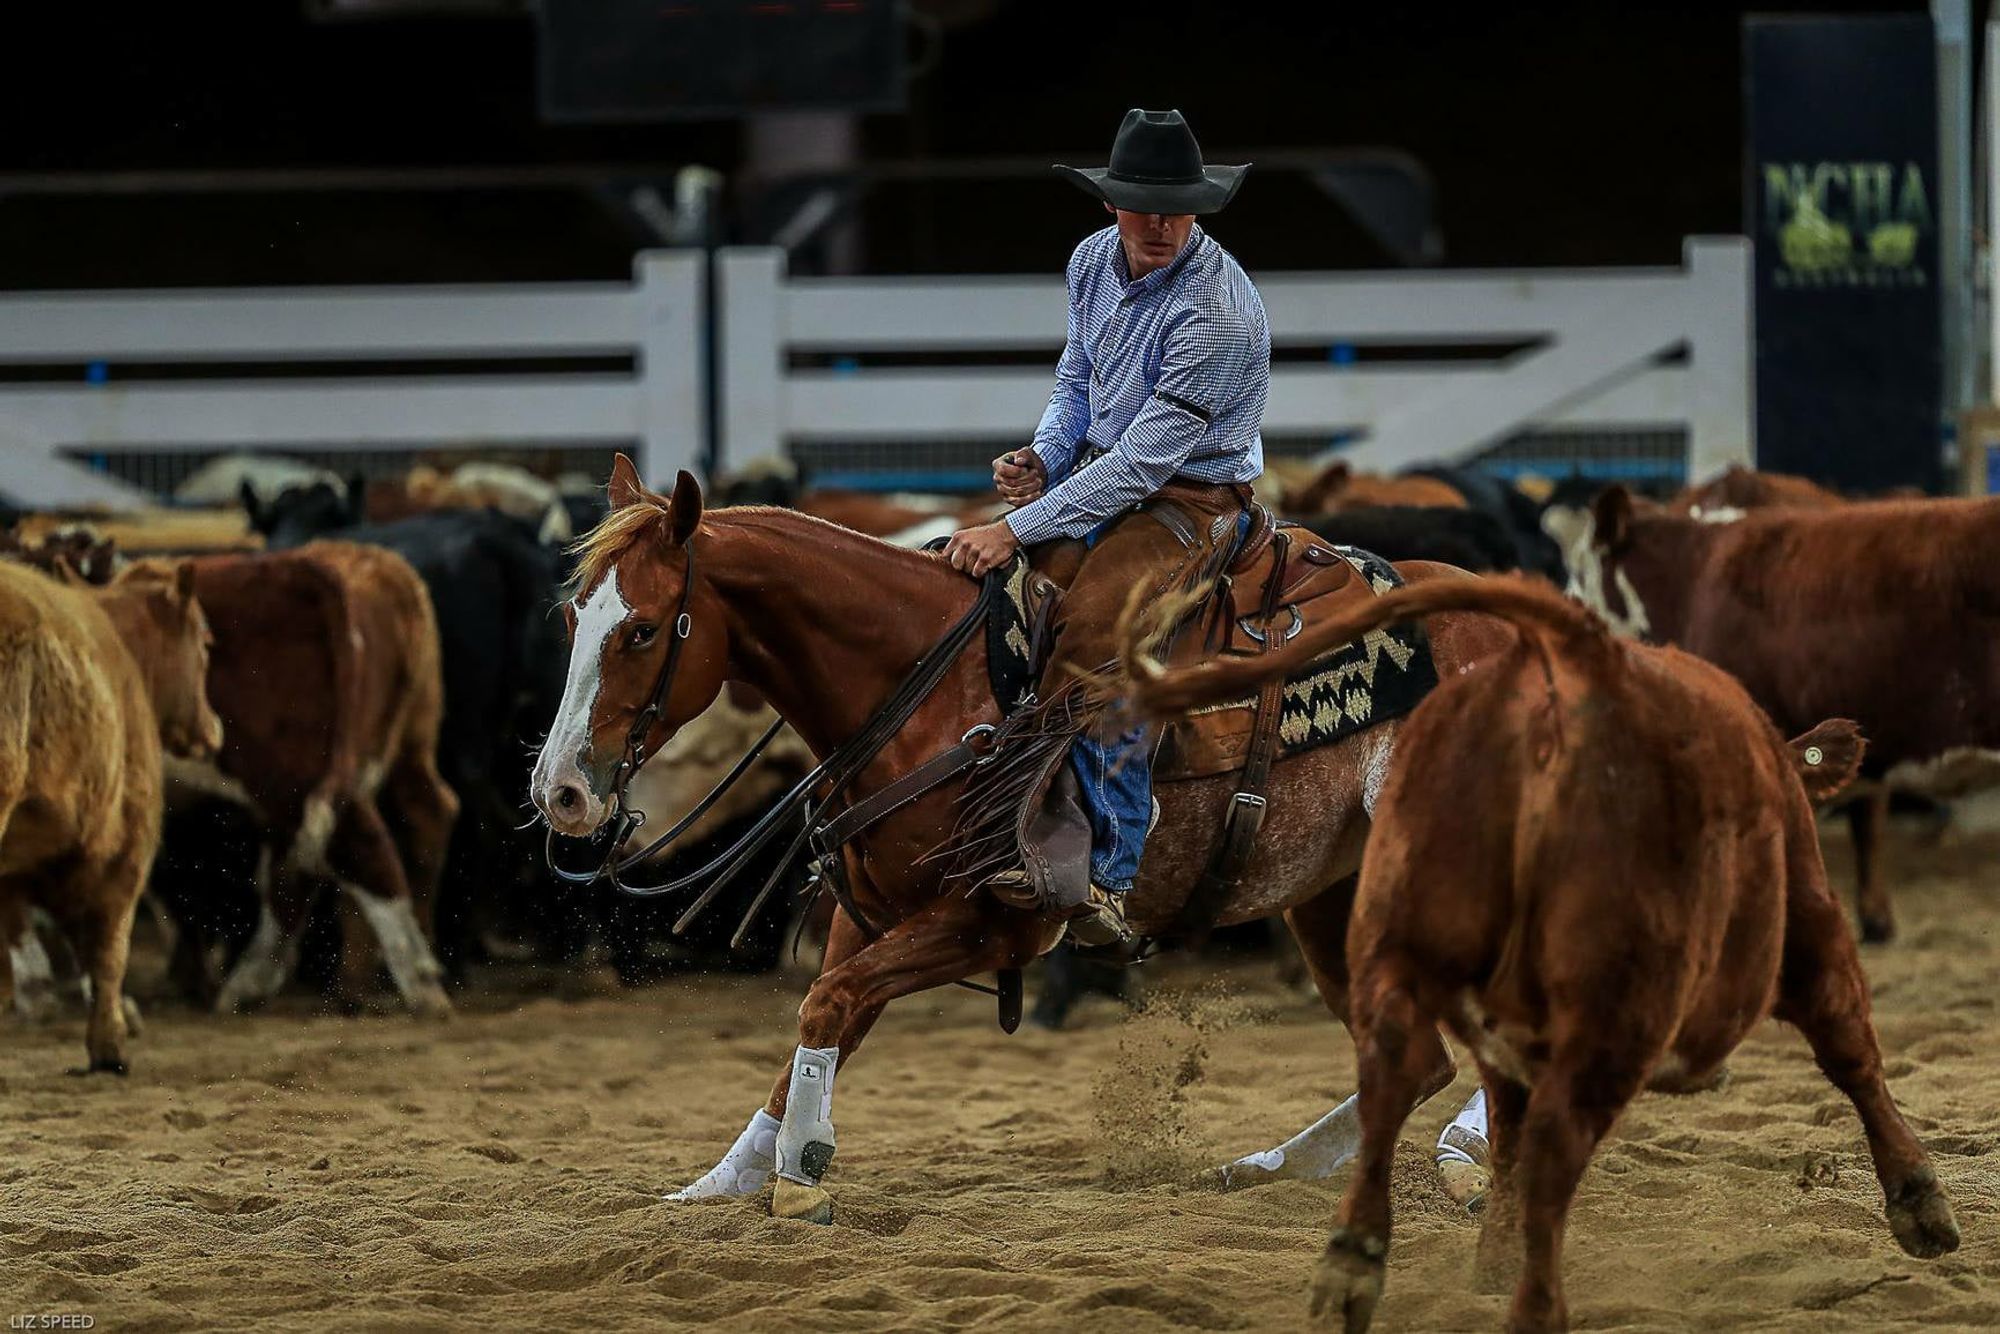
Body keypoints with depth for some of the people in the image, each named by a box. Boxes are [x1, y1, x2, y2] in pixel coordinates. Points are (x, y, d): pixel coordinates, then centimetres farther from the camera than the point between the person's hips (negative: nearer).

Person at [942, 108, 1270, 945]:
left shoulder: (1216, 313, -25)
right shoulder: (1095, 262, 1)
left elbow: (1141, 461, -26)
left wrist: (1019, 529, -28)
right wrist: (1043, 456, -4)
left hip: (1193, 502, -9)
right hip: (1098, 472, 9)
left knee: (1097, 631, -32)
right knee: (964, 580, -3)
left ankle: (1109, 878, -29)